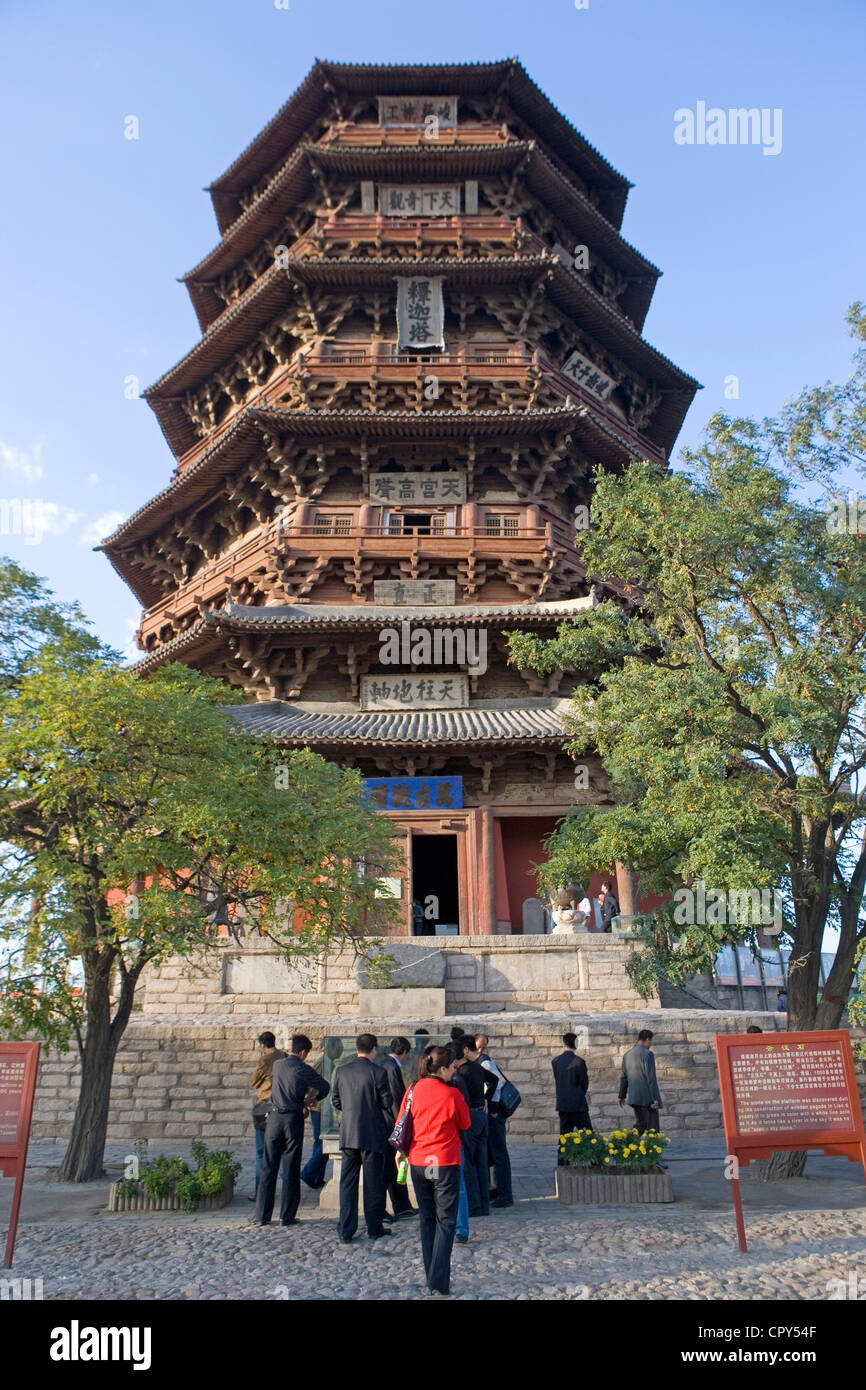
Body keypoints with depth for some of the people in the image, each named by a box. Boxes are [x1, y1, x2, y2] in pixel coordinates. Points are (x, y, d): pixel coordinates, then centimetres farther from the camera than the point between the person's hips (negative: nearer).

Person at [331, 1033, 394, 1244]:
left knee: (347, 1182, 10)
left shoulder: (341, 1071, 0)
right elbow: (387, 1104, -9)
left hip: (348, 1135, 3)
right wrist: (390, 1126, 9)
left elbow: (335, 1101, 9)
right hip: (373, 1135, -3)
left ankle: (346, 1230, 11)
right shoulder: (377, 1073, -13)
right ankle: (375, 1228, 18)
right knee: (373, 1183, 9)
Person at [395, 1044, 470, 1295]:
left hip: (417, 1162, 4)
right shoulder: (452, 1094, -14)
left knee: (426, 1219, 15)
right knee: (445, 1220, 3)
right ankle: (439, 1283, -1)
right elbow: (465, 1126, 1)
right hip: (445, 1162, -4)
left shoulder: (414, 1090, -3)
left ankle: (431, 1279, 21)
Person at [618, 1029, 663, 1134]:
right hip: (647, 1096, -7)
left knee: (640, 1123, 17)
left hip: (634, 1097, 7)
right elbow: (651, 1078, -17)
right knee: (653, 1126, 2)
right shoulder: (647, 1054, -13)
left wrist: (622, 1095, 22)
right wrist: (655, 1099, -15)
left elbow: (623, 1077, 15)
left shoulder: (628, 1054, 11)